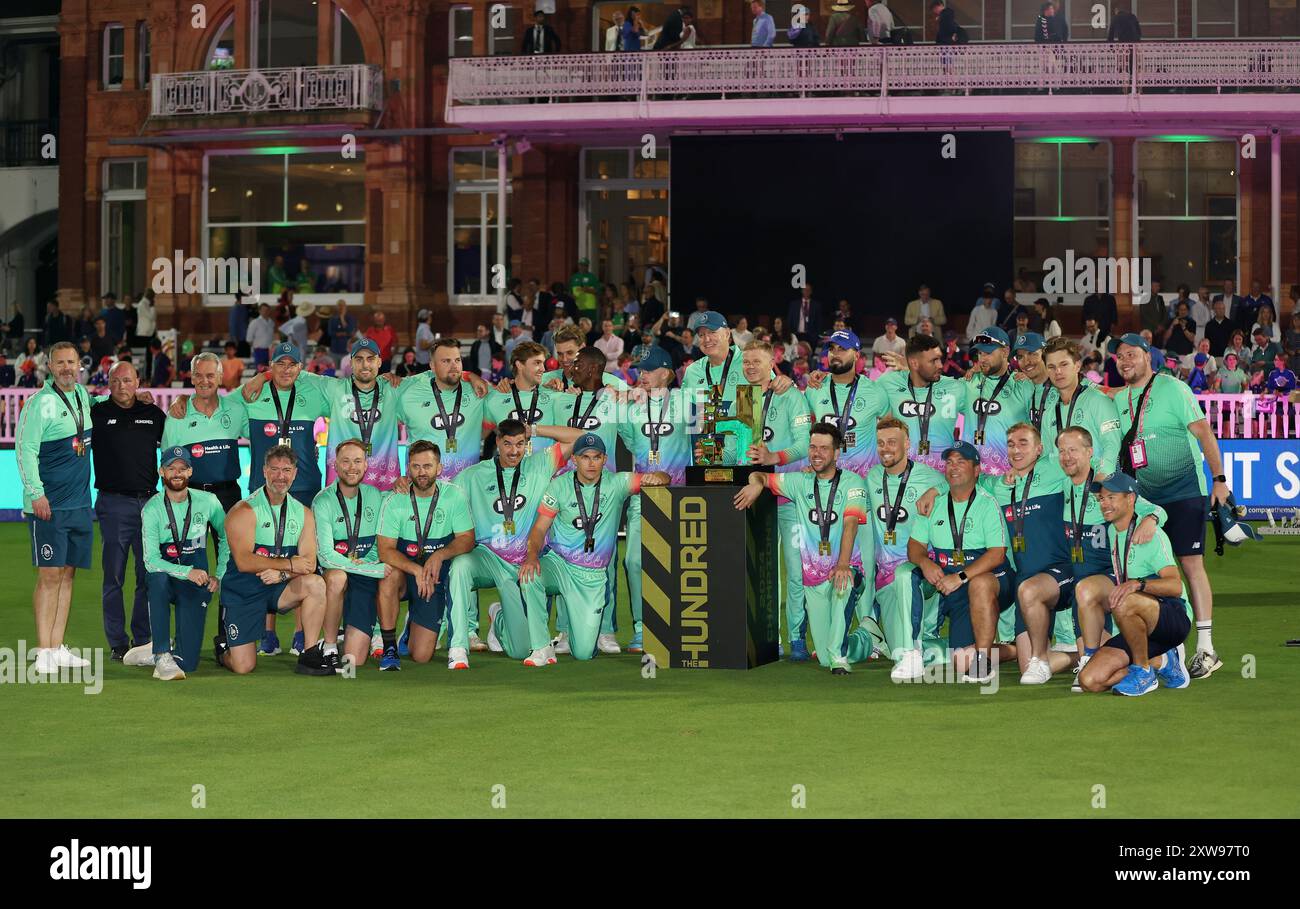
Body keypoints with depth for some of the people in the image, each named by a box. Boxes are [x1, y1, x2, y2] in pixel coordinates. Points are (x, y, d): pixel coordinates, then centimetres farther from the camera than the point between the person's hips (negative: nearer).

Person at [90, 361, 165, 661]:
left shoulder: (152, 413, 11)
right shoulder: (97, 414, 2)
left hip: (149, 501, 3)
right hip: (114, 504, -3)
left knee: (150, 576, 4)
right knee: (115, 577, -1)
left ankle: (144, 639, 12)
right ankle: (118, 644, 4)